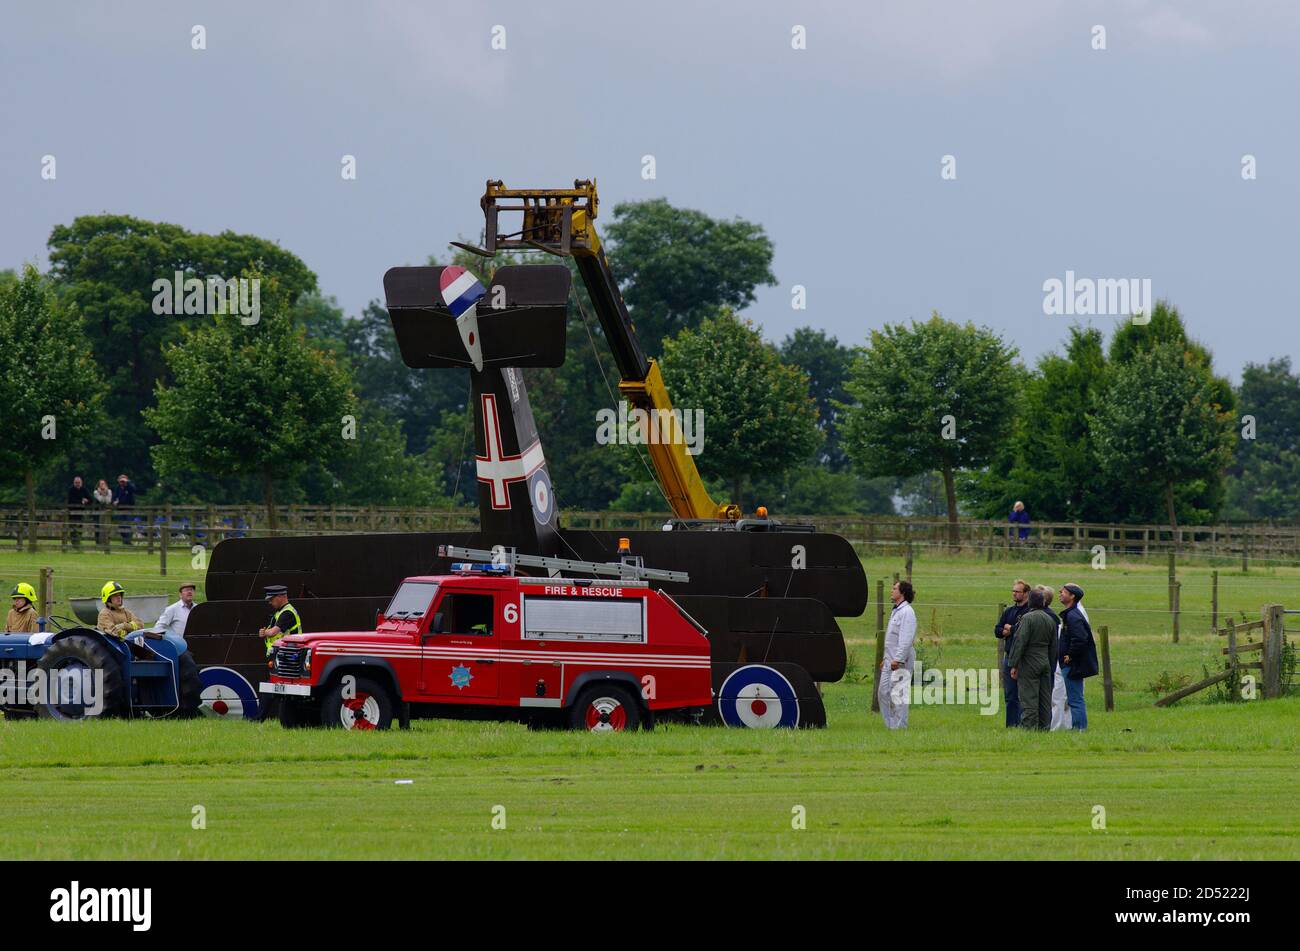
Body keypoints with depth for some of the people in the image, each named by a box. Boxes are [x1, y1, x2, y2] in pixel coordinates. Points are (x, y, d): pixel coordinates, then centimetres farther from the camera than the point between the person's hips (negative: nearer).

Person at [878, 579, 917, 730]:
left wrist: (898, 659, -25)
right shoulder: (896, 611, 19)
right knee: (883, 692, 10)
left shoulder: (907, 612, -12)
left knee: (898, 693, -7)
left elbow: (906, 639, -20)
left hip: (901, 662, -10)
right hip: (891, 661, 10)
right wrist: (886, 659, 24)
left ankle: (899, 725, -3)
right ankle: (890, 724, 15)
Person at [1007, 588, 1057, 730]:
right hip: (1045, 663, 7)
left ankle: (1029, 726, -10)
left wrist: (1014, 665, -12)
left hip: (1029, 664, -7)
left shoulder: (1028, 618, -12)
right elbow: (1053, 646, 15)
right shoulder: (1049, 620, 10)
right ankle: (1043, 726, 12)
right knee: (1045, 698, 9)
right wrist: (1050, 665, 21)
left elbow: (1020, 642, -15)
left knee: (1028, 697, -6)